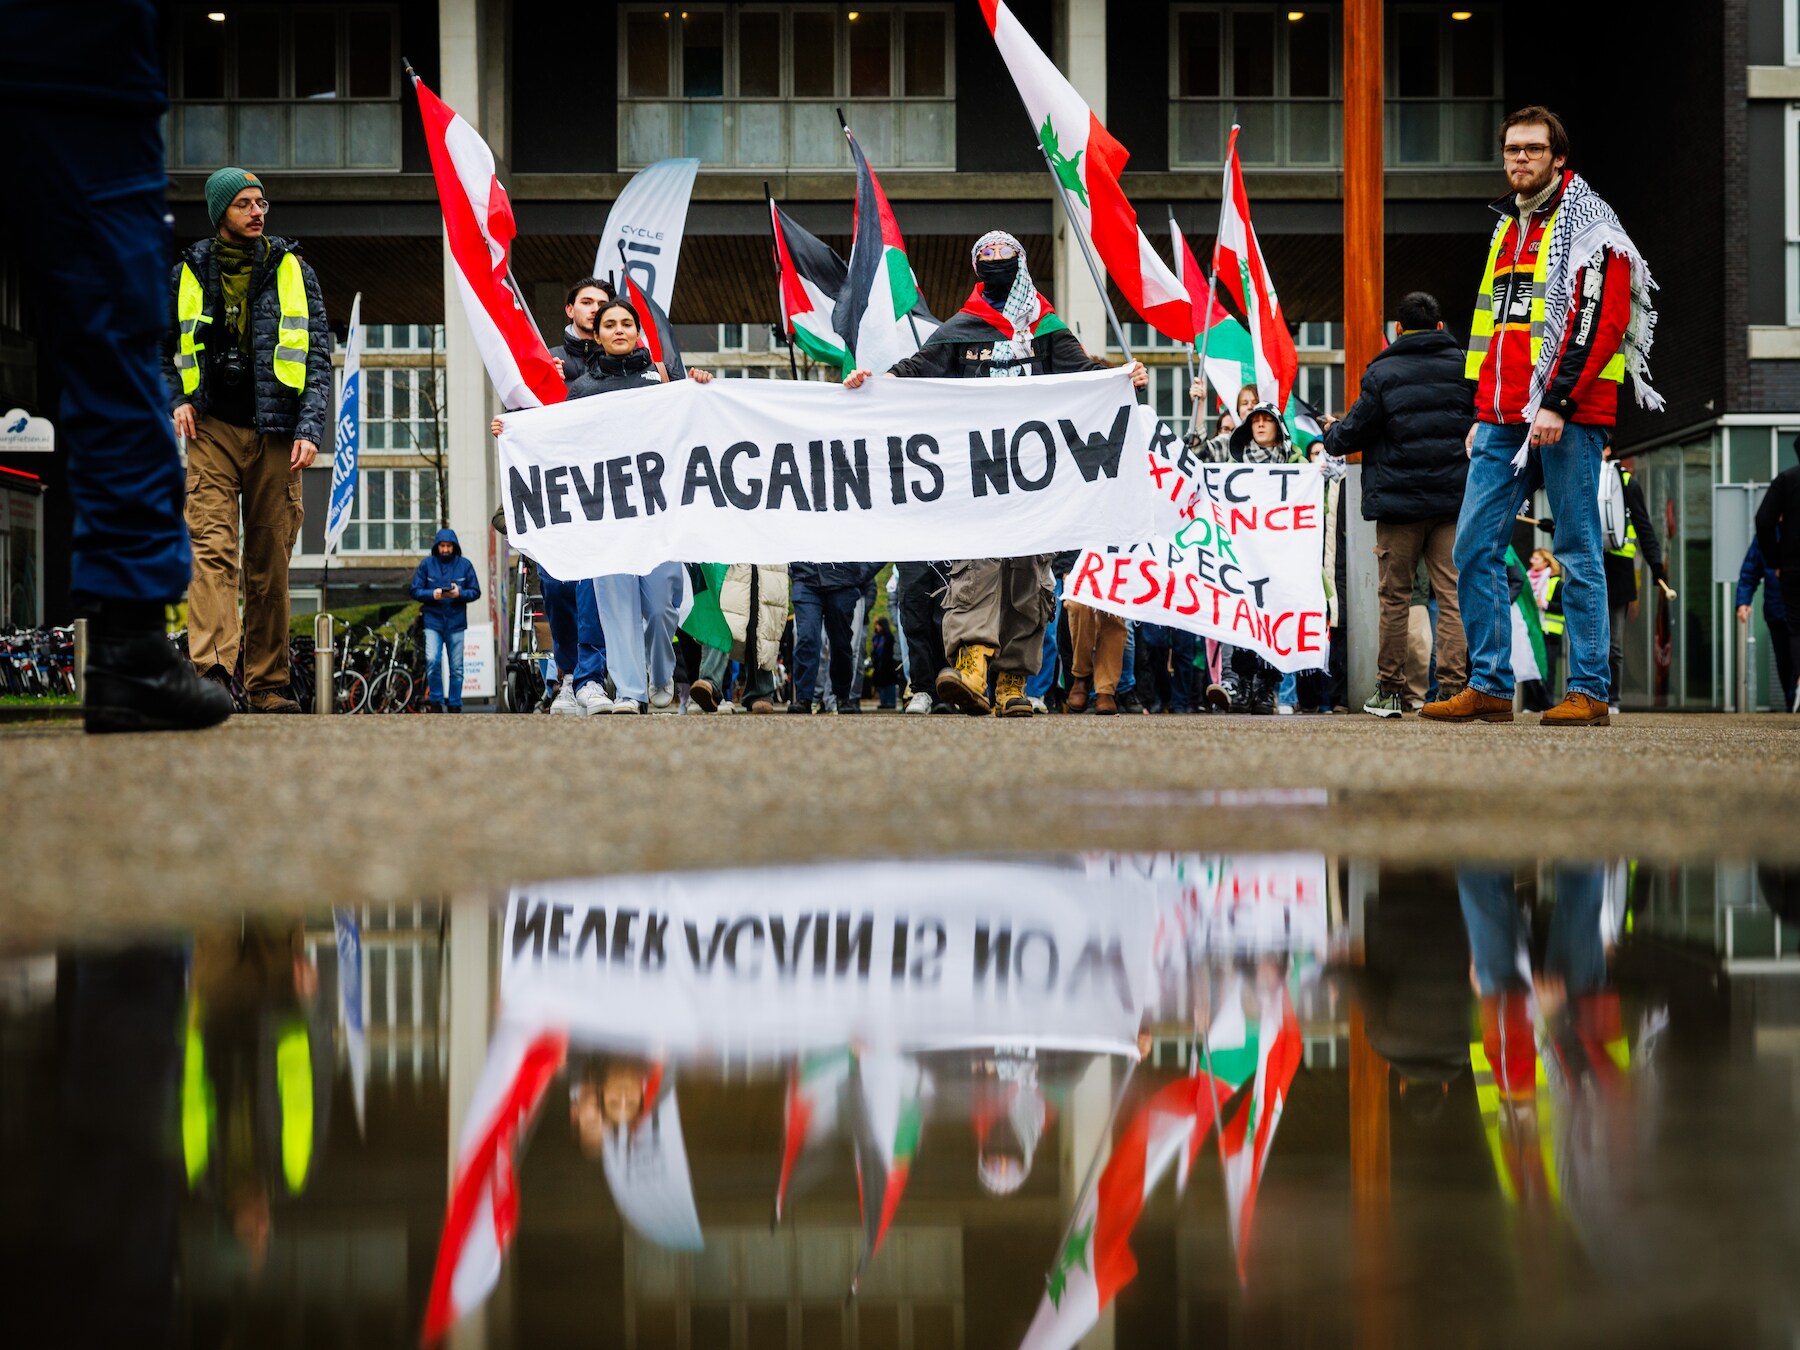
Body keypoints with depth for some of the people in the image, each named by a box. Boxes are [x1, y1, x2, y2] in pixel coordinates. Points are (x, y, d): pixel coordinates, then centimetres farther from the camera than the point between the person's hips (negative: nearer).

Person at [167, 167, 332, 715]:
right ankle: (211, 669, -29)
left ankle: (267, 685, 6)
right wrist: (175, 399, 3)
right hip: (212, 428, -1)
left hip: (276, 432, 1)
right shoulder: (188, 275, 10)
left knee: (271, 562, 2)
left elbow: (318, 354, 5)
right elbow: (159, 347, 22)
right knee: (212, 547, -17)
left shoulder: (293, 270, 9)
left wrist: (310, 428, -7)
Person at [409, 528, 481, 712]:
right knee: (432, 660, -17)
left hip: (456, 622, 1)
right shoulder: (426, 564, 2)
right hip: (433, 622, -1)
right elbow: (415, 591, 2)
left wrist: (459, 593, -15)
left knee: (457, 667, 4)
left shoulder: (465, 565, 3)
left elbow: (475, 592, 5)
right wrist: (432, 594, -16)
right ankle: (435, 700, 0)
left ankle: (454, 705, 15)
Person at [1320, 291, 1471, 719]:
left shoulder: (1383, 373, -3)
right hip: (1453, 499, 2)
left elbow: (1356, 430, 0)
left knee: (1394, 597, 5)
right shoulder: (1463, 367, 6)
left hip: (1399, 500, -2)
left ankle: (1390, 690, 8)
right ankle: (1452, 688, -8)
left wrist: (1332, 436, 21)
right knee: (1452, 594, -1)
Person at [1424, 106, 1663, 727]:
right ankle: (1489, 687, 8)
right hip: (1504, 418, 8)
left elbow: (1601, 322, -13)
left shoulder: (1588, 225, -3)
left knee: (1578, 554, -3)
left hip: (1567, 416, -7)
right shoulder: (1507, 227, 21)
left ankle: (1589, 692, 2)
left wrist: (1557, 403, -20)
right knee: (1474, 549, 2)